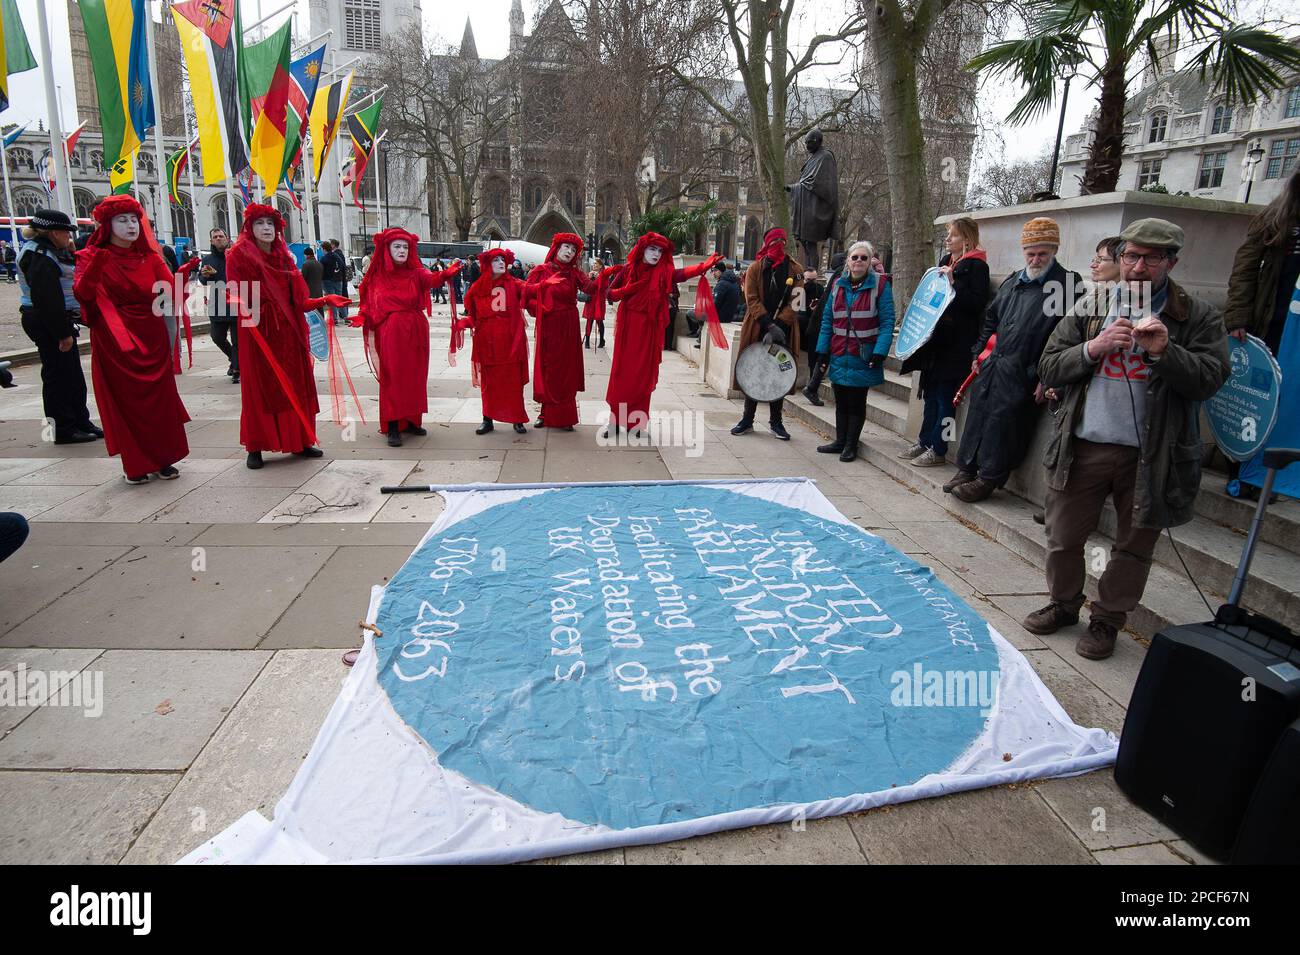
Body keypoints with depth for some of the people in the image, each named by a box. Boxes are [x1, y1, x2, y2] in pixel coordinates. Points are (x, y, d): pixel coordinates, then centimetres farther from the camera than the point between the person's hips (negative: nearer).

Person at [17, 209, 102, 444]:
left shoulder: (48, 252, 15)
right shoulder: (40, 256, -17)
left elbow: (72, 277, 18)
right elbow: (48, 299, -24)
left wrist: (71, 255, 7)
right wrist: (63, 333, -25)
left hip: (48, 322, 10)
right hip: (48, 323, -10)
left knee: (73, 376, 16)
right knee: (59, 375, -5)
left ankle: (81, 423, 25)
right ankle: (65, 430, 1)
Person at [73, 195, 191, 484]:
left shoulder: (150, 256, 9)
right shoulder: (91, 256, -1)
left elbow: (171, 289, -2)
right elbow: (82, 295, -17)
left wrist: (167, 286, -23)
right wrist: (97, 265, -32)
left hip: (152, 339, 3)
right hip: (114, 343, -3)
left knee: (160, 399, 5)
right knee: (124, 402, 1)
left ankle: (163, 459, 16)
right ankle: (134, 465, 9)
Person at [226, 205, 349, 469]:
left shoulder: (283, 256, 12)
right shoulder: (240, 254, -3)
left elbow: (297, 299, 11)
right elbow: (235, 292, -12)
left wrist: (325, 300, 6)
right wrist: (243, 307, -32)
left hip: (288, 331, 5)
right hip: (258, 331, -5)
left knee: (295, 386, 7)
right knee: (260, 388, 0)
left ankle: (298, 441, 16)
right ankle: (255, 447, 9)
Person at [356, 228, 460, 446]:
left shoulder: (415, 272, 3)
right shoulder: (378, 276, 2)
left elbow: (431, 279, -19)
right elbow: (372, 307, 3)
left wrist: (446, 274, -38)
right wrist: (370, 334, -4)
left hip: (416, 332, 2)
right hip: (390, 333, -2)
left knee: (415, 376, 7)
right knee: (392, 377, -2)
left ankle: (411, 420, 19)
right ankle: (393, 428, 0)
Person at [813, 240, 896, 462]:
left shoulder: (880, 285, -5)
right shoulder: (838, 285, 9)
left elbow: (887, 322, -9)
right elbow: (827, 319, 10)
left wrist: (879, 352, -19)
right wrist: (822, 350, 4)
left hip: (863, 357, -4)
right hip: (839, 355, 4)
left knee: (856, 402, 4)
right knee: (841, 401, 12)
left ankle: (851, 445, 15)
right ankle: (840, 441, 24)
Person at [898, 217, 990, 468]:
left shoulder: (976, 266, -7)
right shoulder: (945, 262, 17)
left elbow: (978, 302, -17)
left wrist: (953, 283, -20)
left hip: (956, 343, -8)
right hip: (936, 339, 8)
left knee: (945, 396, -3)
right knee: (931, 393, 12)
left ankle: (938, 450, 4)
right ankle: (924, 441, 21)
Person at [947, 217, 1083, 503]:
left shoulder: (1069, 285, -7)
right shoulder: (1013, 281, 15)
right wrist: (978, 352, 21)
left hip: (1022, 374, -7)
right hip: (992, 364, 7)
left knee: (1004, 422, -4)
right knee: (978, 413, 11)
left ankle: (988, 479, 7)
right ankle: (967, 467, 24)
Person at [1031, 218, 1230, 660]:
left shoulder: (1198, 318, 1)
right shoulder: (1089, 310, 7)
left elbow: (1208, 380, -7)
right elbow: (1049, 369, 1)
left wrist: (1164, 351, -21)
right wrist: (1092, 348, -15)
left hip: (1151, 455, -1)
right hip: (1083, 447, 2)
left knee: (1133, 546, 11)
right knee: (1063, 537, 10)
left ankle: (1107, 620, 29)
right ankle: (1063, 604, 33)